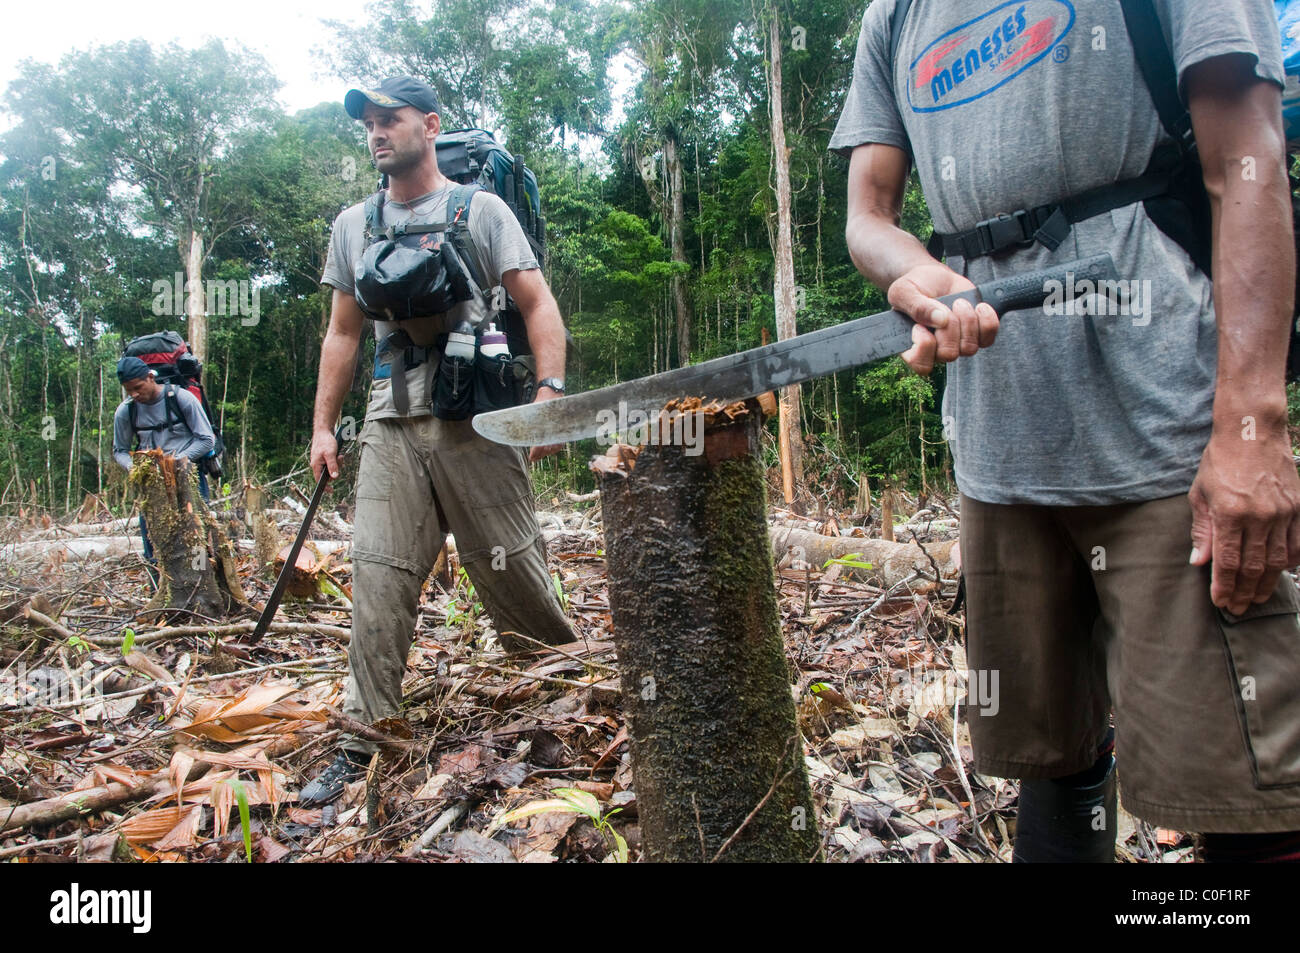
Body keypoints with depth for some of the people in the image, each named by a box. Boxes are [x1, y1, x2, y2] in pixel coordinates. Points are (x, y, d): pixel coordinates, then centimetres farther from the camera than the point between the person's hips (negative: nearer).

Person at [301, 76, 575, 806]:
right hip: (391, 424, 4)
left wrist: (550, 388, -17)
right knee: (379, 581, -1)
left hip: (475, 420, -4)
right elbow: (343, 333, 20)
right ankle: (364, 741, 6)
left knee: (513, 570, 0)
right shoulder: (354, 225, 18)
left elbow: (538, 305, -2)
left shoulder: (481, 209, 5)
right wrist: (324, 426, 14)